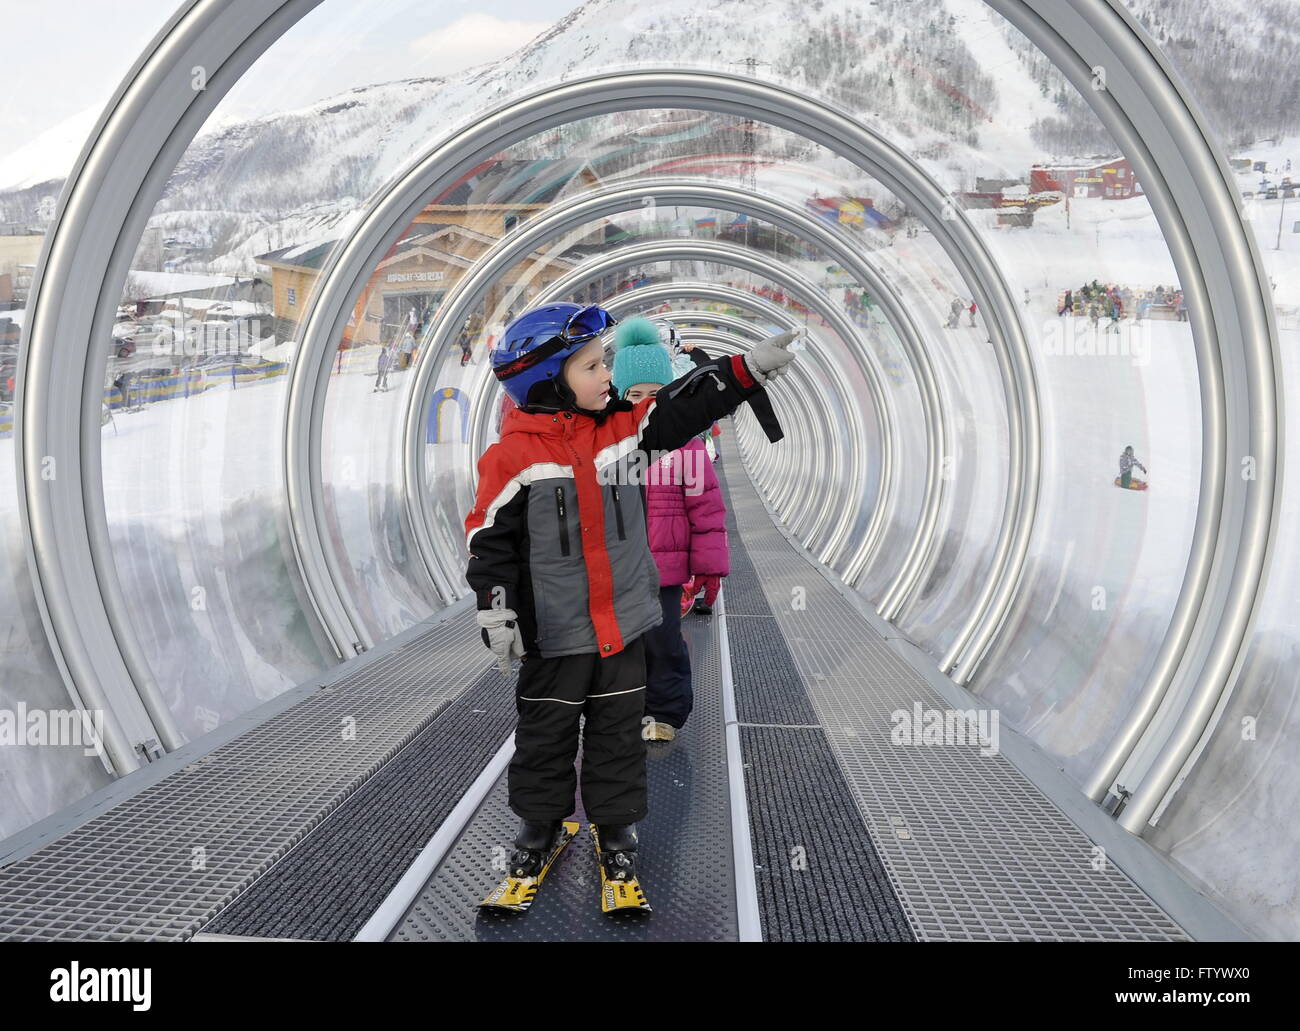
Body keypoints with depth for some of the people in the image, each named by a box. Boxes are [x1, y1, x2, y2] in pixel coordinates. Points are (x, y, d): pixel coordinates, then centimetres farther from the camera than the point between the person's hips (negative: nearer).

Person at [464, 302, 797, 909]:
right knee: (546, 733, 11)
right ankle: (539, 829, 30)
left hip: (624, 622, 4)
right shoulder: (513, 455, -13)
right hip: (555, 630, -4)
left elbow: (684, 408, 0)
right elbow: (490, 539, -10)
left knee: (619, 732, 12)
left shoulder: (619, 428, 1)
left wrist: (752, 368, -9)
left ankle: (615, 832, 27)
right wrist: (496, 613, -13)